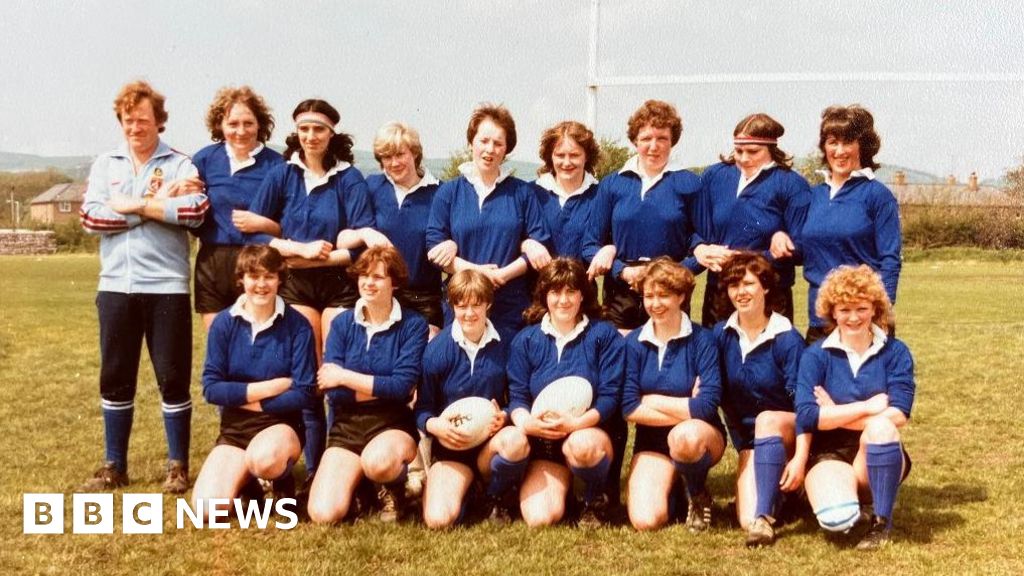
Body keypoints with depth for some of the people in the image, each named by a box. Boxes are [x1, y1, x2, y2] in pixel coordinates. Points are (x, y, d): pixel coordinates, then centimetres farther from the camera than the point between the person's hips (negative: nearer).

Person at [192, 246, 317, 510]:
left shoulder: (297, 325, -8)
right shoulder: (224, 323, -2)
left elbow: (304, 393, -11)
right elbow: (211, 388, -6)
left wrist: (243, 397, -9)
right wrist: (270, 387, -13)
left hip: (281, 424, -2)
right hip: (235, 427, 2)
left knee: (266, 457, -38)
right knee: (206, 507, -18)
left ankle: (282, 480, 0)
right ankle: (245, 477, 16)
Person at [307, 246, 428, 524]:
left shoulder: (413, 325, -5)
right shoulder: (342, 323, 3)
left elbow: (403, 386, -15)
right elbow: (333, 391, -6)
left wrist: (344, 376, -11)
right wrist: (384, 389, -11)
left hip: (393, 424, -2)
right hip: (346, 426, 2)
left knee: (378, 462, -38)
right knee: (323, 514, -17)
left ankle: (394, 488, 0)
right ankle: (359, 480, 17)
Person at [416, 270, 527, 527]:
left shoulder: (503, 346, -4)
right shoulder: (436, 349, -6)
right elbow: (422, 409, 0)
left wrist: (504, 416, -18)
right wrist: (435, 425, -22)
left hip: (492, 443, 1)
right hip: (451, 445, 0)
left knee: (516, 440, -37)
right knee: (438, 519, -24)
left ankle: (498, 498, -3)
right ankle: (464, 484, 14)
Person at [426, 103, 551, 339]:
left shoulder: (522, 192, 7)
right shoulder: (449, 192, 8)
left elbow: (539, 244, 2)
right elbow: (435, 246, 1)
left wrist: (503, 273, -12)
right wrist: (474, 270, -13)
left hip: (511, 306, 0)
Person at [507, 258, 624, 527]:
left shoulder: (604, 334, 0)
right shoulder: (525, 339, 7)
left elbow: (610, 396, -6)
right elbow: (517, 396, 2)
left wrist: (577, 423, -24)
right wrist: (526, 422, -22)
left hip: (591, 435, -1)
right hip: (542, 441, 2)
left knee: (581, 445, -39)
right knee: (539, 519, -20)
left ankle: (596, 499, -4)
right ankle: (562, 485, 17)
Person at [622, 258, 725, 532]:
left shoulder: (702, 340, -10)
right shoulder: (634, 342, -2)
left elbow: (707, 406, -20)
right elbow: (629, 408, -10)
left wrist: (654, 401, -10)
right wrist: (685, 408, -15)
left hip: (701, 436, -2)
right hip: (652, 441, 2)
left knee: (684, 436, -39)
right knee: (645, 521, -20)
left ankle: (698, 495, -5)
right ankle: (671, 483, 17)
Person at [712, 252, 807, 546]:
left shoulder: (787, 339, -15)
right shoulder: (722, 334, -3)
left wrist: (800, 457, -28)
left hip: (787, 431, -3)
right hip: (747, 436, 3)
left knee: (766, 420, -38)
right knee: (746, 521, -14)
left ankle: (764, 517, -36)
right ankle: (776, 490, 19)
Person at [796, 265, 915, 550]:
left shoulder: (895, 352, 1)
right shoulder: (816, 355, -1)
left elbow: (898, 416, -12)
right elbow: (806, 416, -15)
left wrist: (835, 414, -11)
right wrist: (866, 407, -16)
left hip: (878, 456, 1)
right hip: (829, 455, -1)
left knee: (880, 427, -34)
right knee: (836, 518, -31)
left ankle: (882, 521, -13)